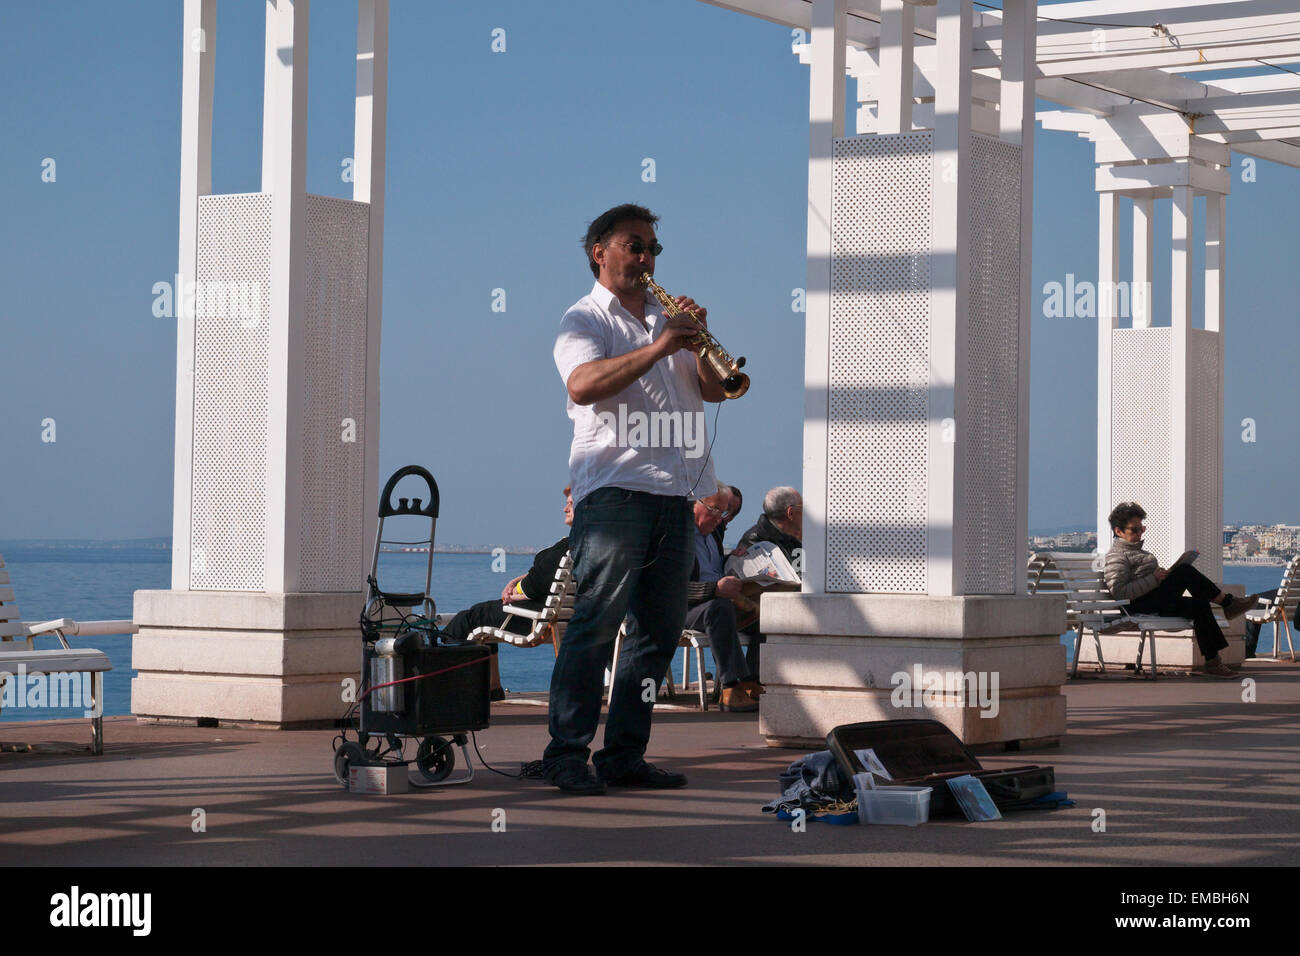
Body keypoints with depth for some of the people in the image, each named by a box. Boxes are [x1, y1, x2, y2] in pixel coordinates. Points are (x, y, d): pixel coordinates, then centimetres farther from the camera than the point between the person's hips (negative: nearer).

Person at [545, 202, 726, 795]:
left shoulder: (665, 318, 23)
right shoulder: (584, 319, 4)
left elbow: (712, 390, 16)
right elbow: (582, 385, -16)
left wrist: (698, 341, -2)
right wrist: (659, 347, -19)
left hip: (675, 491, 7)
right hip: (614, 487, -7)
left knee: (658, 632, 5)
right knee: (597, 623, -13)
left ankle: (625, 756, 10)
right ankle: (566, 756, -11)